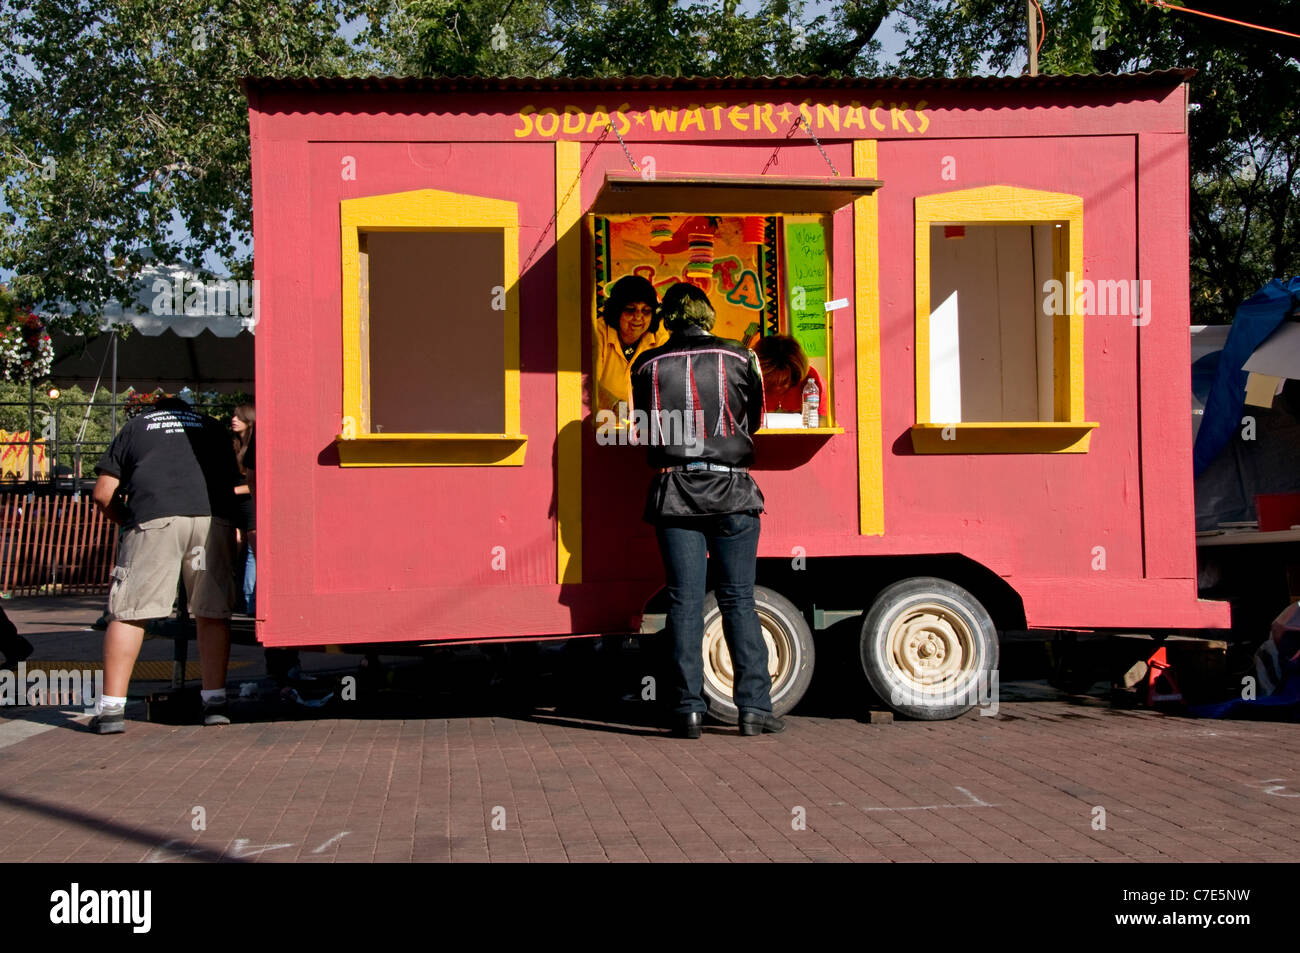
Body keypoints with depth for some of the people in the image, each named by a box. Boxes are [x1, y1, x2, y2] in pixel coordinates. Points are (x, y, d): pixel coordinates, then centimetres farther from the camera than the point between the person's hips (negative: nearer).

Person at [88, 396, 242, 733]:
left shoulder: (135, 426, 26)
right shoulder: (211, 427, 32)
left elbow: (103, 495, 19)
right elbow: (232, 482, 33)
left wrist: (128, 523, 33)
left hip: (154, 517, -2)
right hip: (211, 517, 2)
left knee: (128, 613, 2)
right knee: (212, 613, 10)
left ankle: (111, 707, -2)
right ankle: (214, 701, 9)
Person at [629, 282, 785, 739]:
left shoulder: (648, 365, 5)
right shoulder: (738, 357, 3)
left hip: (674, 492, 1)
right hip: (731, 489, -1)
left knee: (685, 602, 3)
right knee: (738, 599, 4)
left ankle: (688, 709, 1)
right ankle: (754, 706, 1)